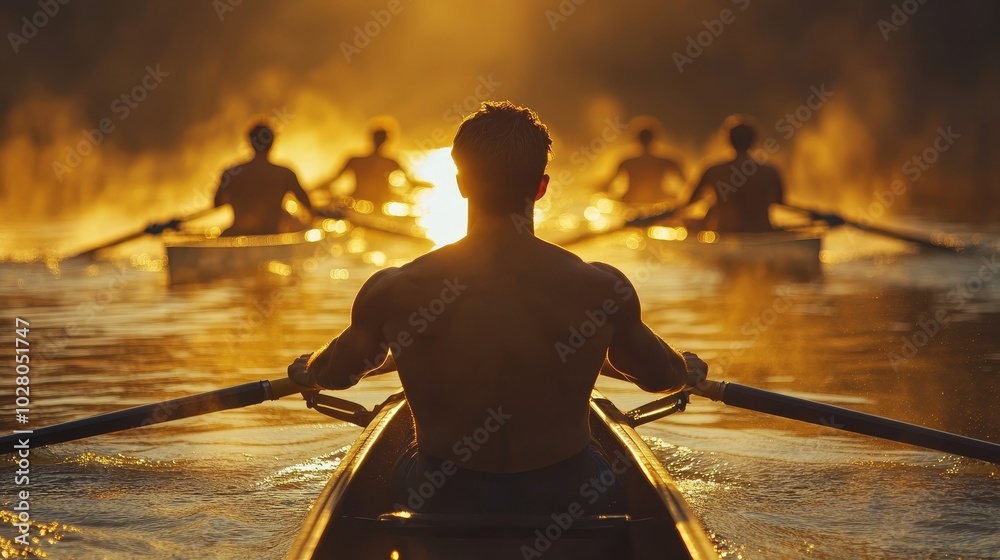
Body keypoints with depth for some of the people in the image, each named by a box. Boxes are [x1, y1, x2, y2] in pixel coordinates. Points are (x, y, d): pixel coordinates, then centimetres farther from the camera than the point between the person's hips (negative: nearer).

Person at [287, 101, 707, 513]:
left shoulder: (395, 293, -16)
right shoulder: (601, 289, -16)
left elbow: (336, 372, 6)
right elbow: (659, 376, 5)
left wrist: (304, 371, 32)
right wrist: (690, 371, 31)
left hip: (444, 504, 0)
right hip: (564, 497, 0)